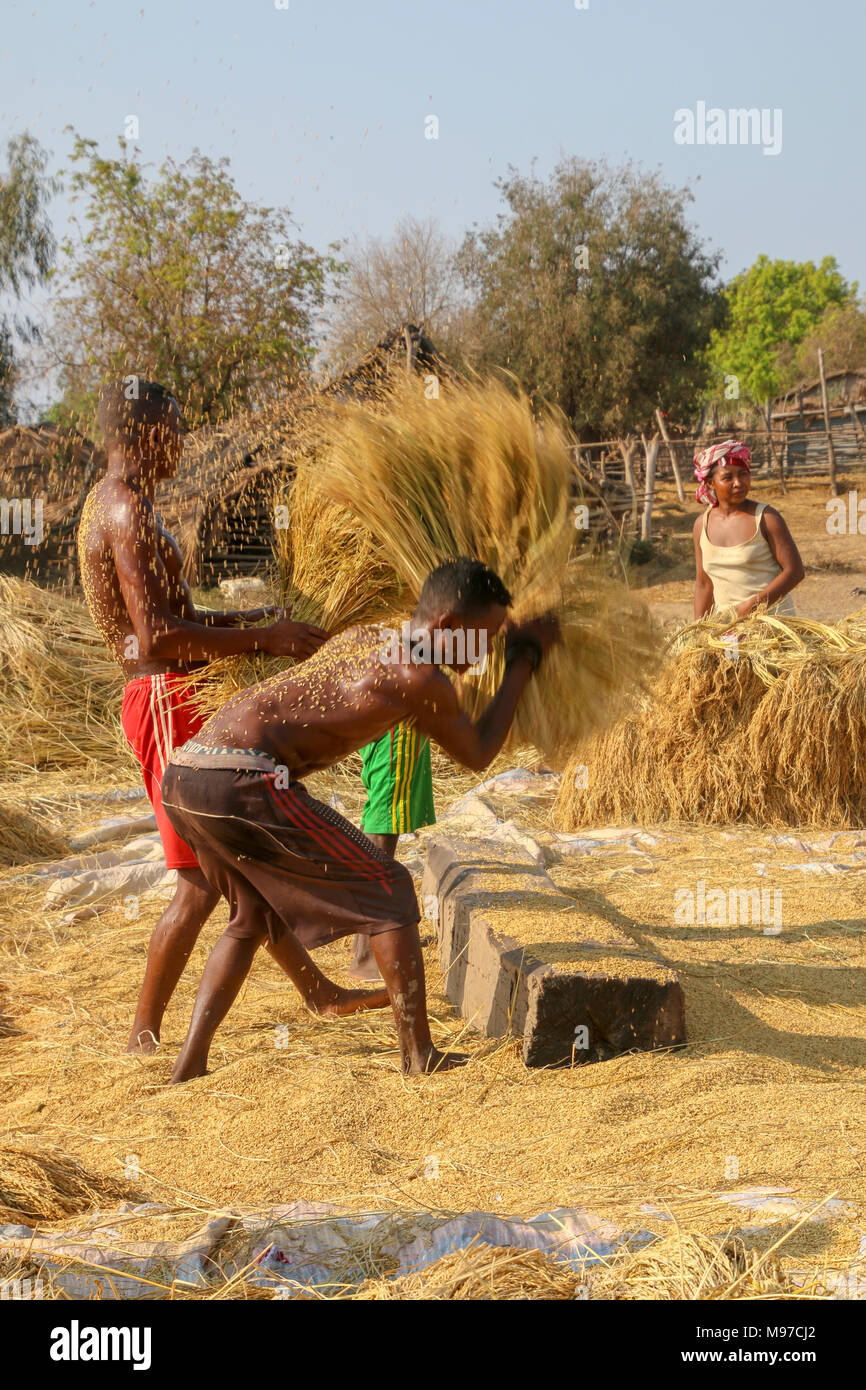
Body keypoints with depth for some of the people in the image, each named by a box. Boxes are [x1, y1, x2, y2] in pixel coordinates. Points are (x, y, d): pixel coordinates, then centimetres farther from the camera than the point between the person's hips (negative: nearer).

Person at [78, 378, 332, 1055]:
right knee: (202, 882, -7)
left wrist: (251, 617, 18)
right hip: (169, 702, -11)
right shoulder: (128, 510, -16)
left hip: (177, 702, 11)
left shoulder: (110, 503, 18)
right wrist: (264, 638, -18)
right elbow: (158, 637, -25)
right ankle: (145, 1036, 2)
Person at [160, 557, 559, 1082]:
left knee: (254, 916, 29)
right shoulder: (421, 678, -3)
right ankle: (420, 1054, 8)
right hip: (243, 782, -9)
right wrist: (525, 660, 21)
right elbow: (477, 755, 15)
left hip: (182, 778, 9)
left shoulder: (367, 637, 23)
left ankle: (189, 1064, 21)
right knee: (387, 889, 6)